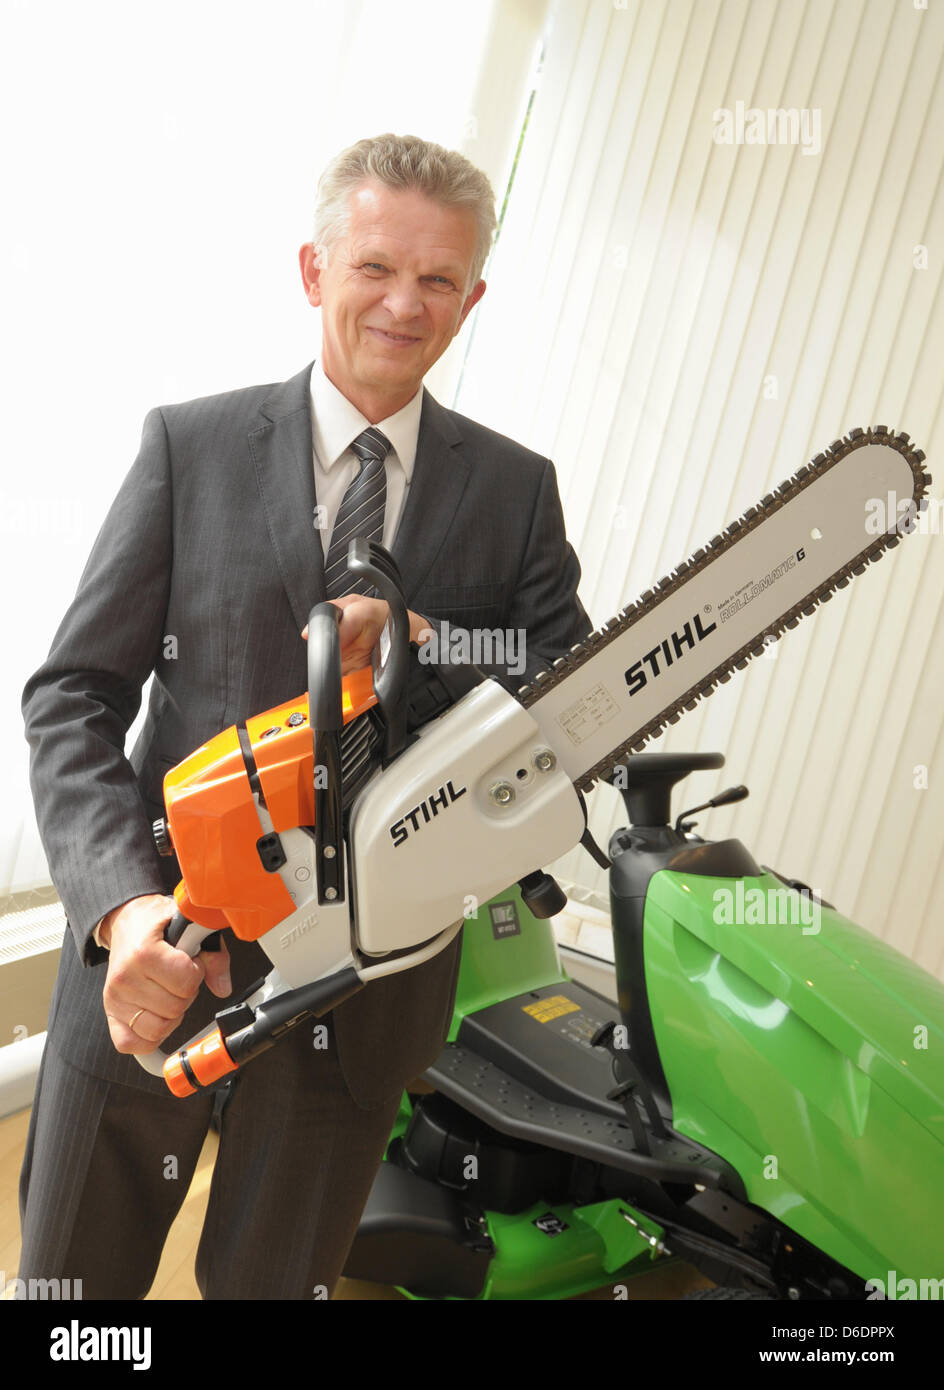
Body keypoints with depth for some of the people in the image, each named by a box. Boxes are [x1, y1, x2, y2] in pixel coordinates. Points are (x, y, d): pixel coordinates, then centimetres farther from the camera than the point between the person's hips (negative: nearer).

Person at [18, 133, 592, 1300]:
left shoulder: (515, 489, 3)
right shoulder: (189, 445, -2)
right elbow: (74, 694, -5)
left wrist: (432, 645, -22)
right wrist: (123, 902, -20)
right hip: (161, 954, 0)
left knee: (275, 1275, 19)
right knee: (74, 1276, 17)